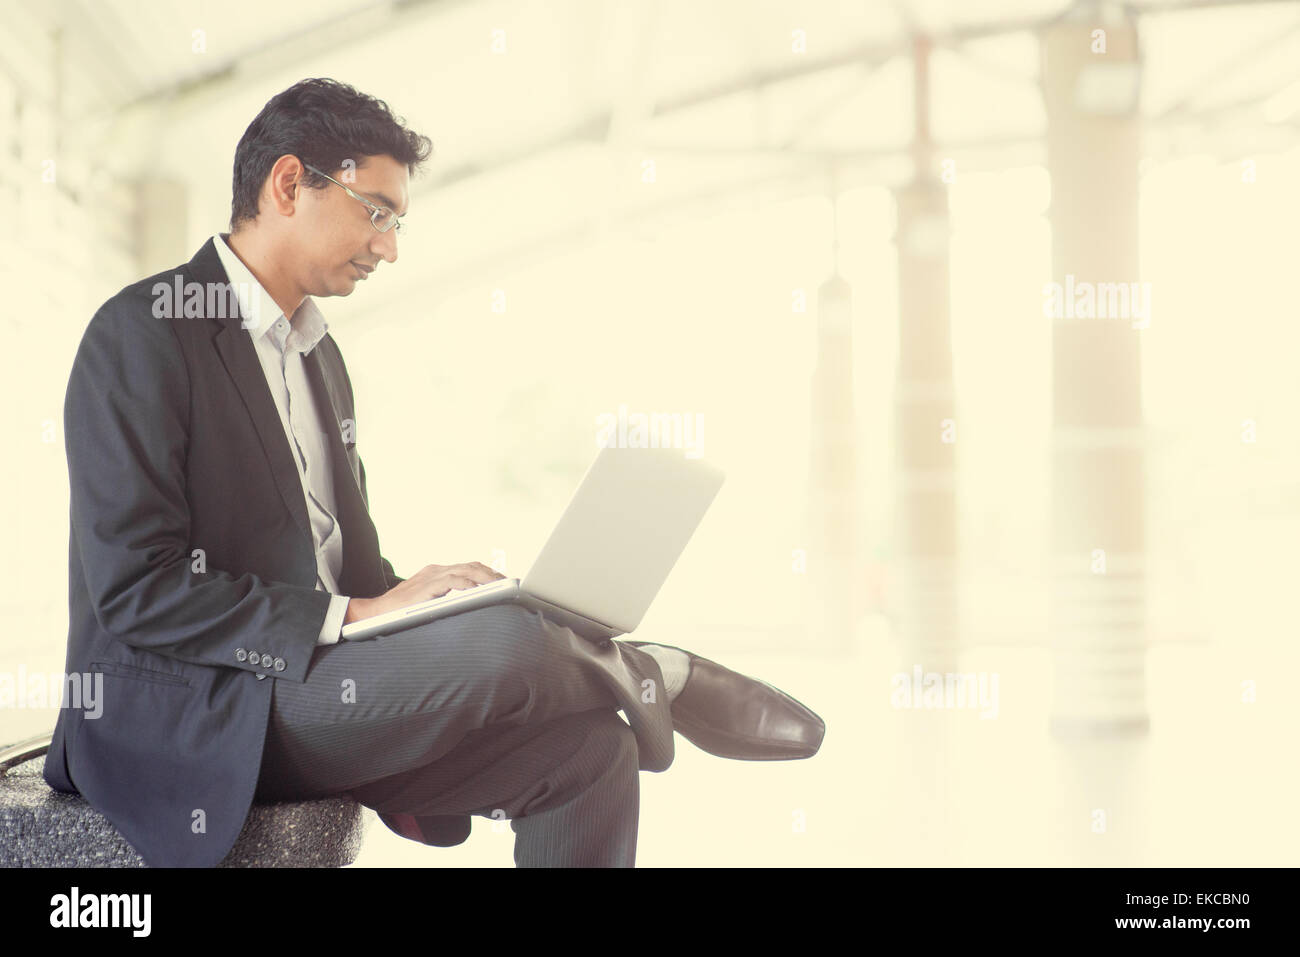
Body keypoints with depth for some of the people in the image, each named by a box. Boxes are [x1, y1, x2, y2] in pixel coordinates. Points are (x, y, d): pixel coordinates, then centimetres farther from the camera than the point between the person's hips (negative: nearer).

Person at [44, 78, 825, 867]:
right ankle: (645, 673, 1)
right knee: (506, 643, -29)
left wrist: (419, 597, -2)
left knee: (590, 748, -12)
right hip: (181, 714, -8)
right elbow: (136, 588, -17)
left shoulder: (319, 357, 19)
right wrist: (359, 617, -21)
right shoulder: (145, 332, -9)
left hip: (309, 692, 8)